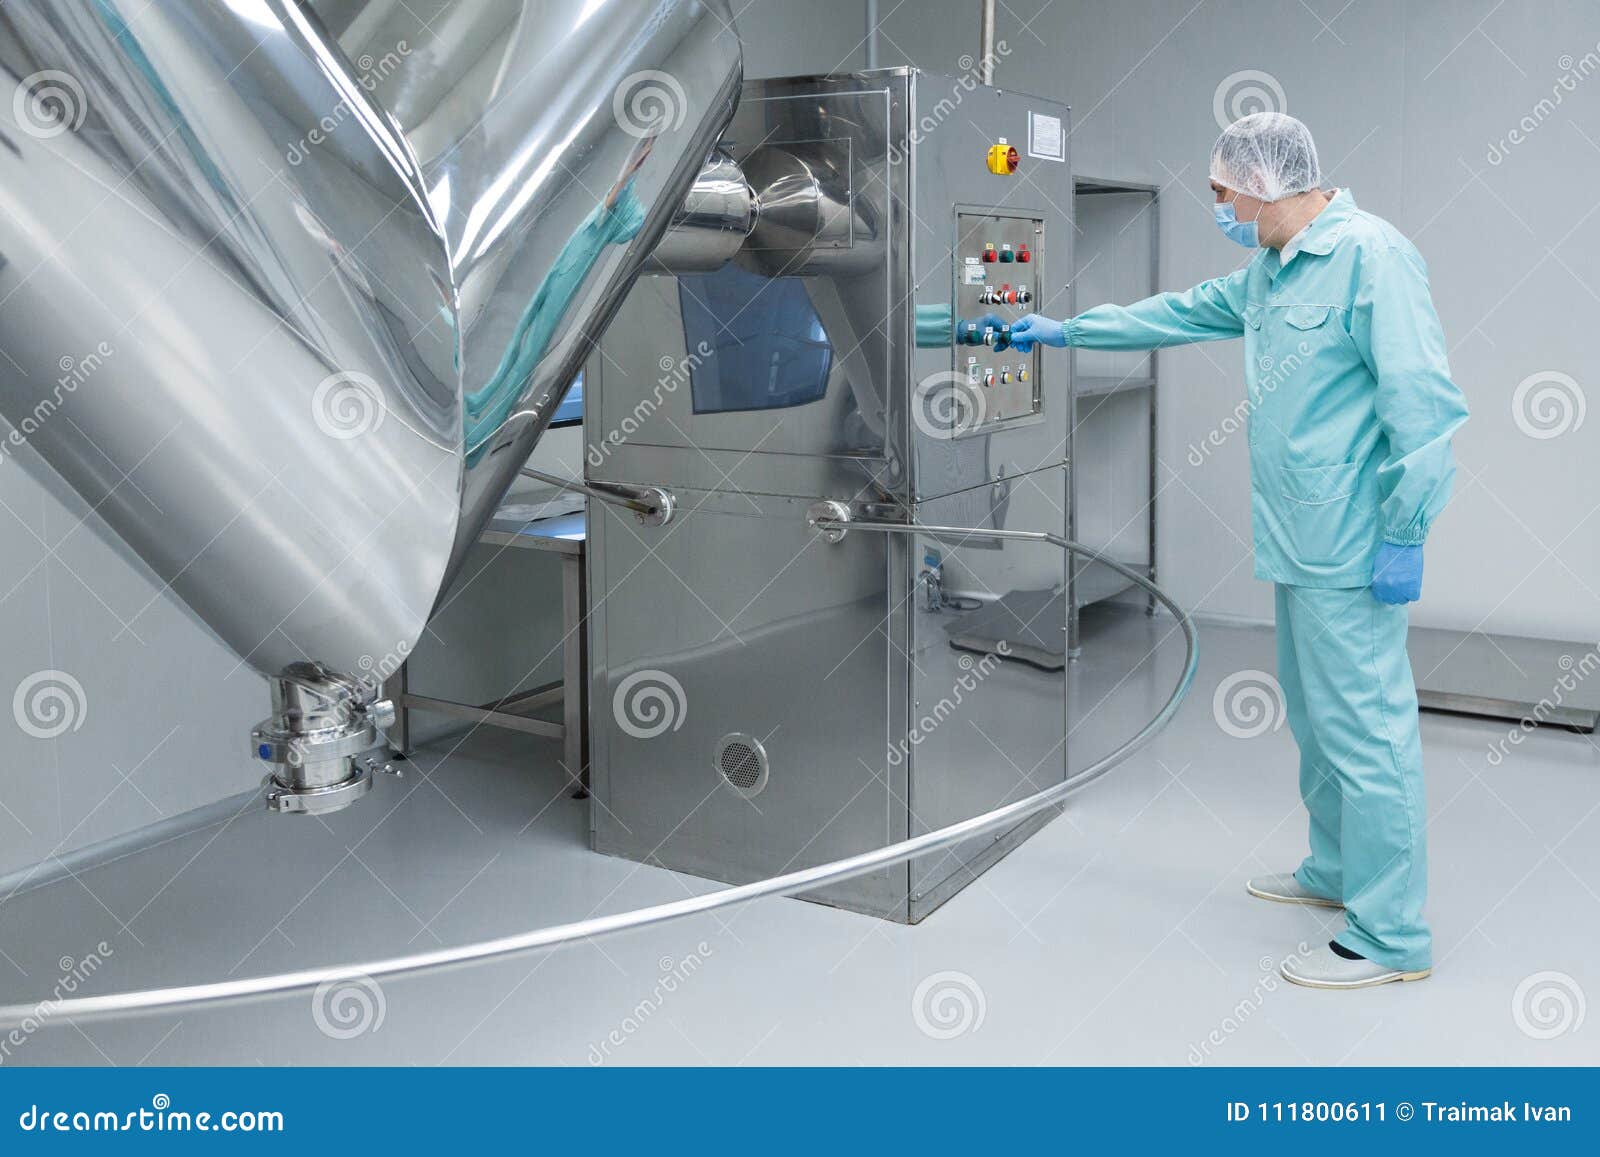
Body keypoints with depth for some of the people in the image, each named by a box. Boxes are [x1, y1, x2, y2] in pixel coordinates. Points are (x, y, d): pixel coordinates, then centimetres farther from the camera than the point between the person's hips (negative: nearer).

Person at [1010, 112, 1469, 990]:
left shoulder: (1369, 256, -15)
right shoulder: (1269, 270, 16)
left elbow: (1424, 401, -19)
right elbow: (1183, 314, 29)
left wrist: (1404, 534, -20)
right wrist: (1065, 331, 33)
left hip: (1352, 547, -10)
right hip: (1301, 543, 10)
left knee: (1364, 726, -4)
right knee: (1316, 716, 19)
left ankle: (1392, 935, 6)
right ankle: (1336, 873, 36)